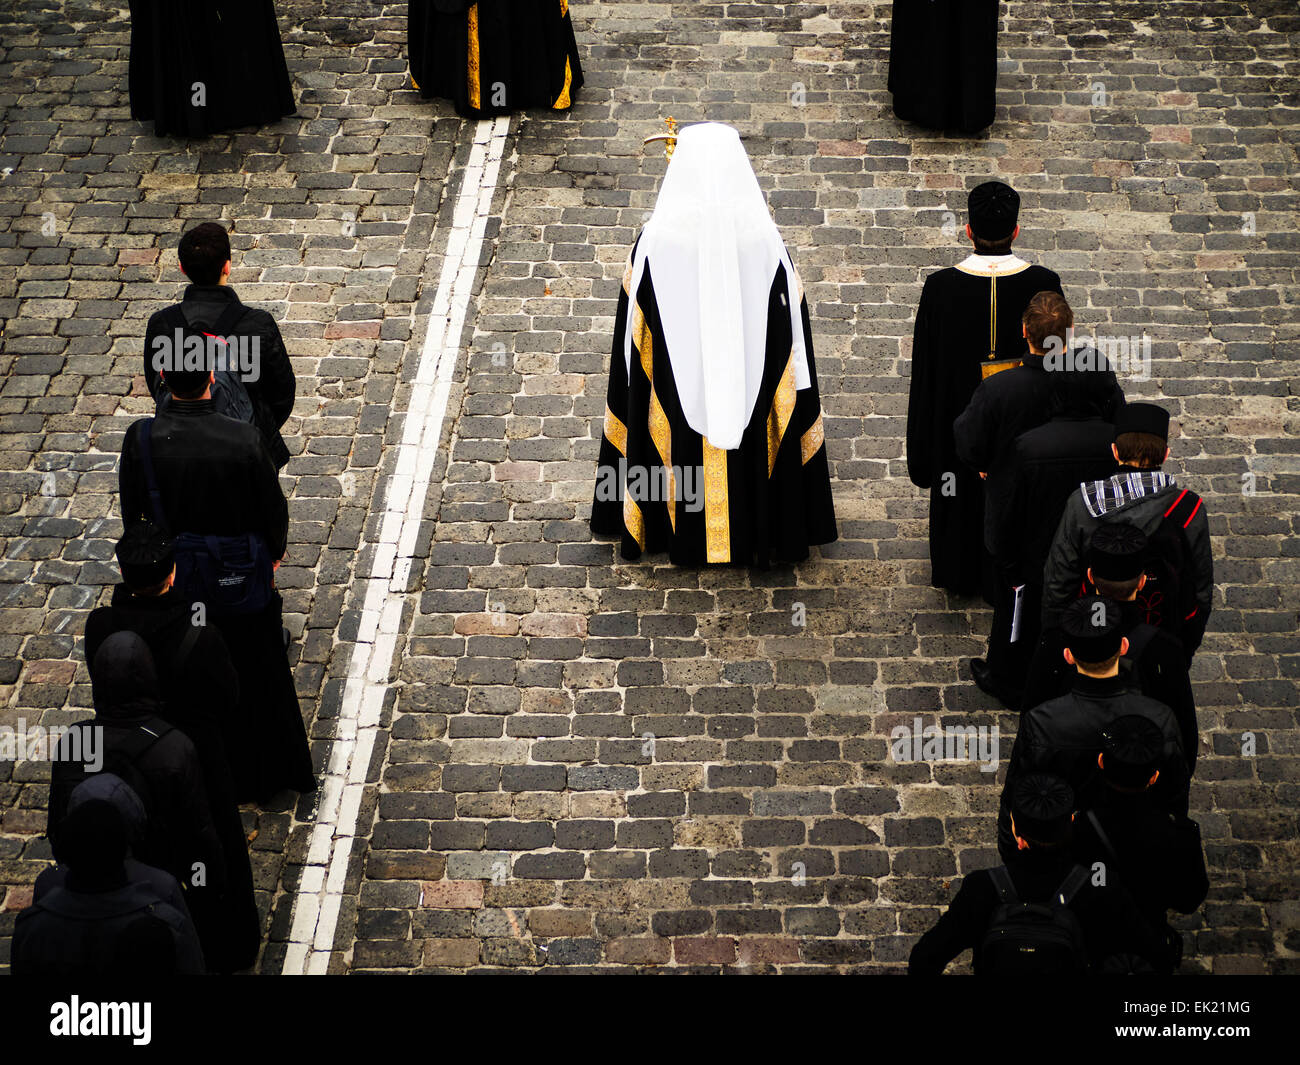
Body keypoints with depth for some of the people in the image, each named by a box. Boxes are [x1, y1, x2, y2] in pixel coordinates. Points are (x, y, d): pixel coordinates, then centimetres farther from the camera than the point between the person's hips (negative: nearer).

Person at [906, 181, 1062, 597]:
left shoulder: (940, 287, -21)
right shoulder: (1043, 285, -20)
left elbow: (924, 367, -11)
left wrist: (922, 447, 2)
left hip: (959, 417, 0)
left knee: (962, 494, 22)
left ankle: (960, 575, 39)